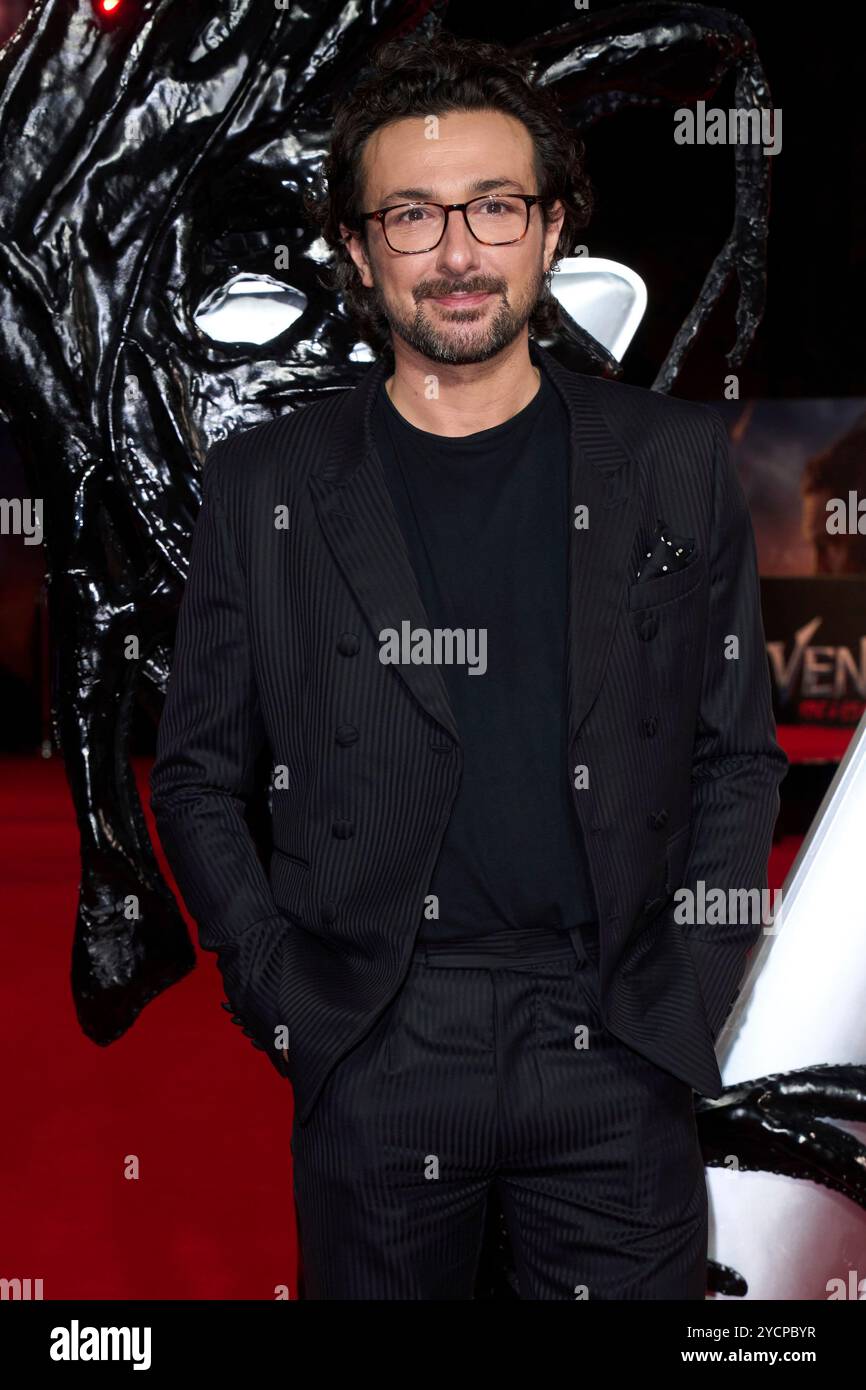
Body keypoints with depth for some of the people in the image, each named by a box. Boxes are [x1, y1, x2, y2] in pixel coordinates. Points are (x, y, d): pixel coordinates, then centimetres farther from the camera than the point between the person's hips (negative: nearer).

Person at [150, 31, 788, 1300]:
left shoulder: (676, 462, 3)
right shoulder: (265, 484, 1)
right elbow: (198, 773, 7)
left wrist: (683, 1000, -1)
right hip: (374, 1056, 0)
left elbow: (738, 754, 6)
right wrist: (283, 1001, -1)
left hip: (616, 1052, 1)